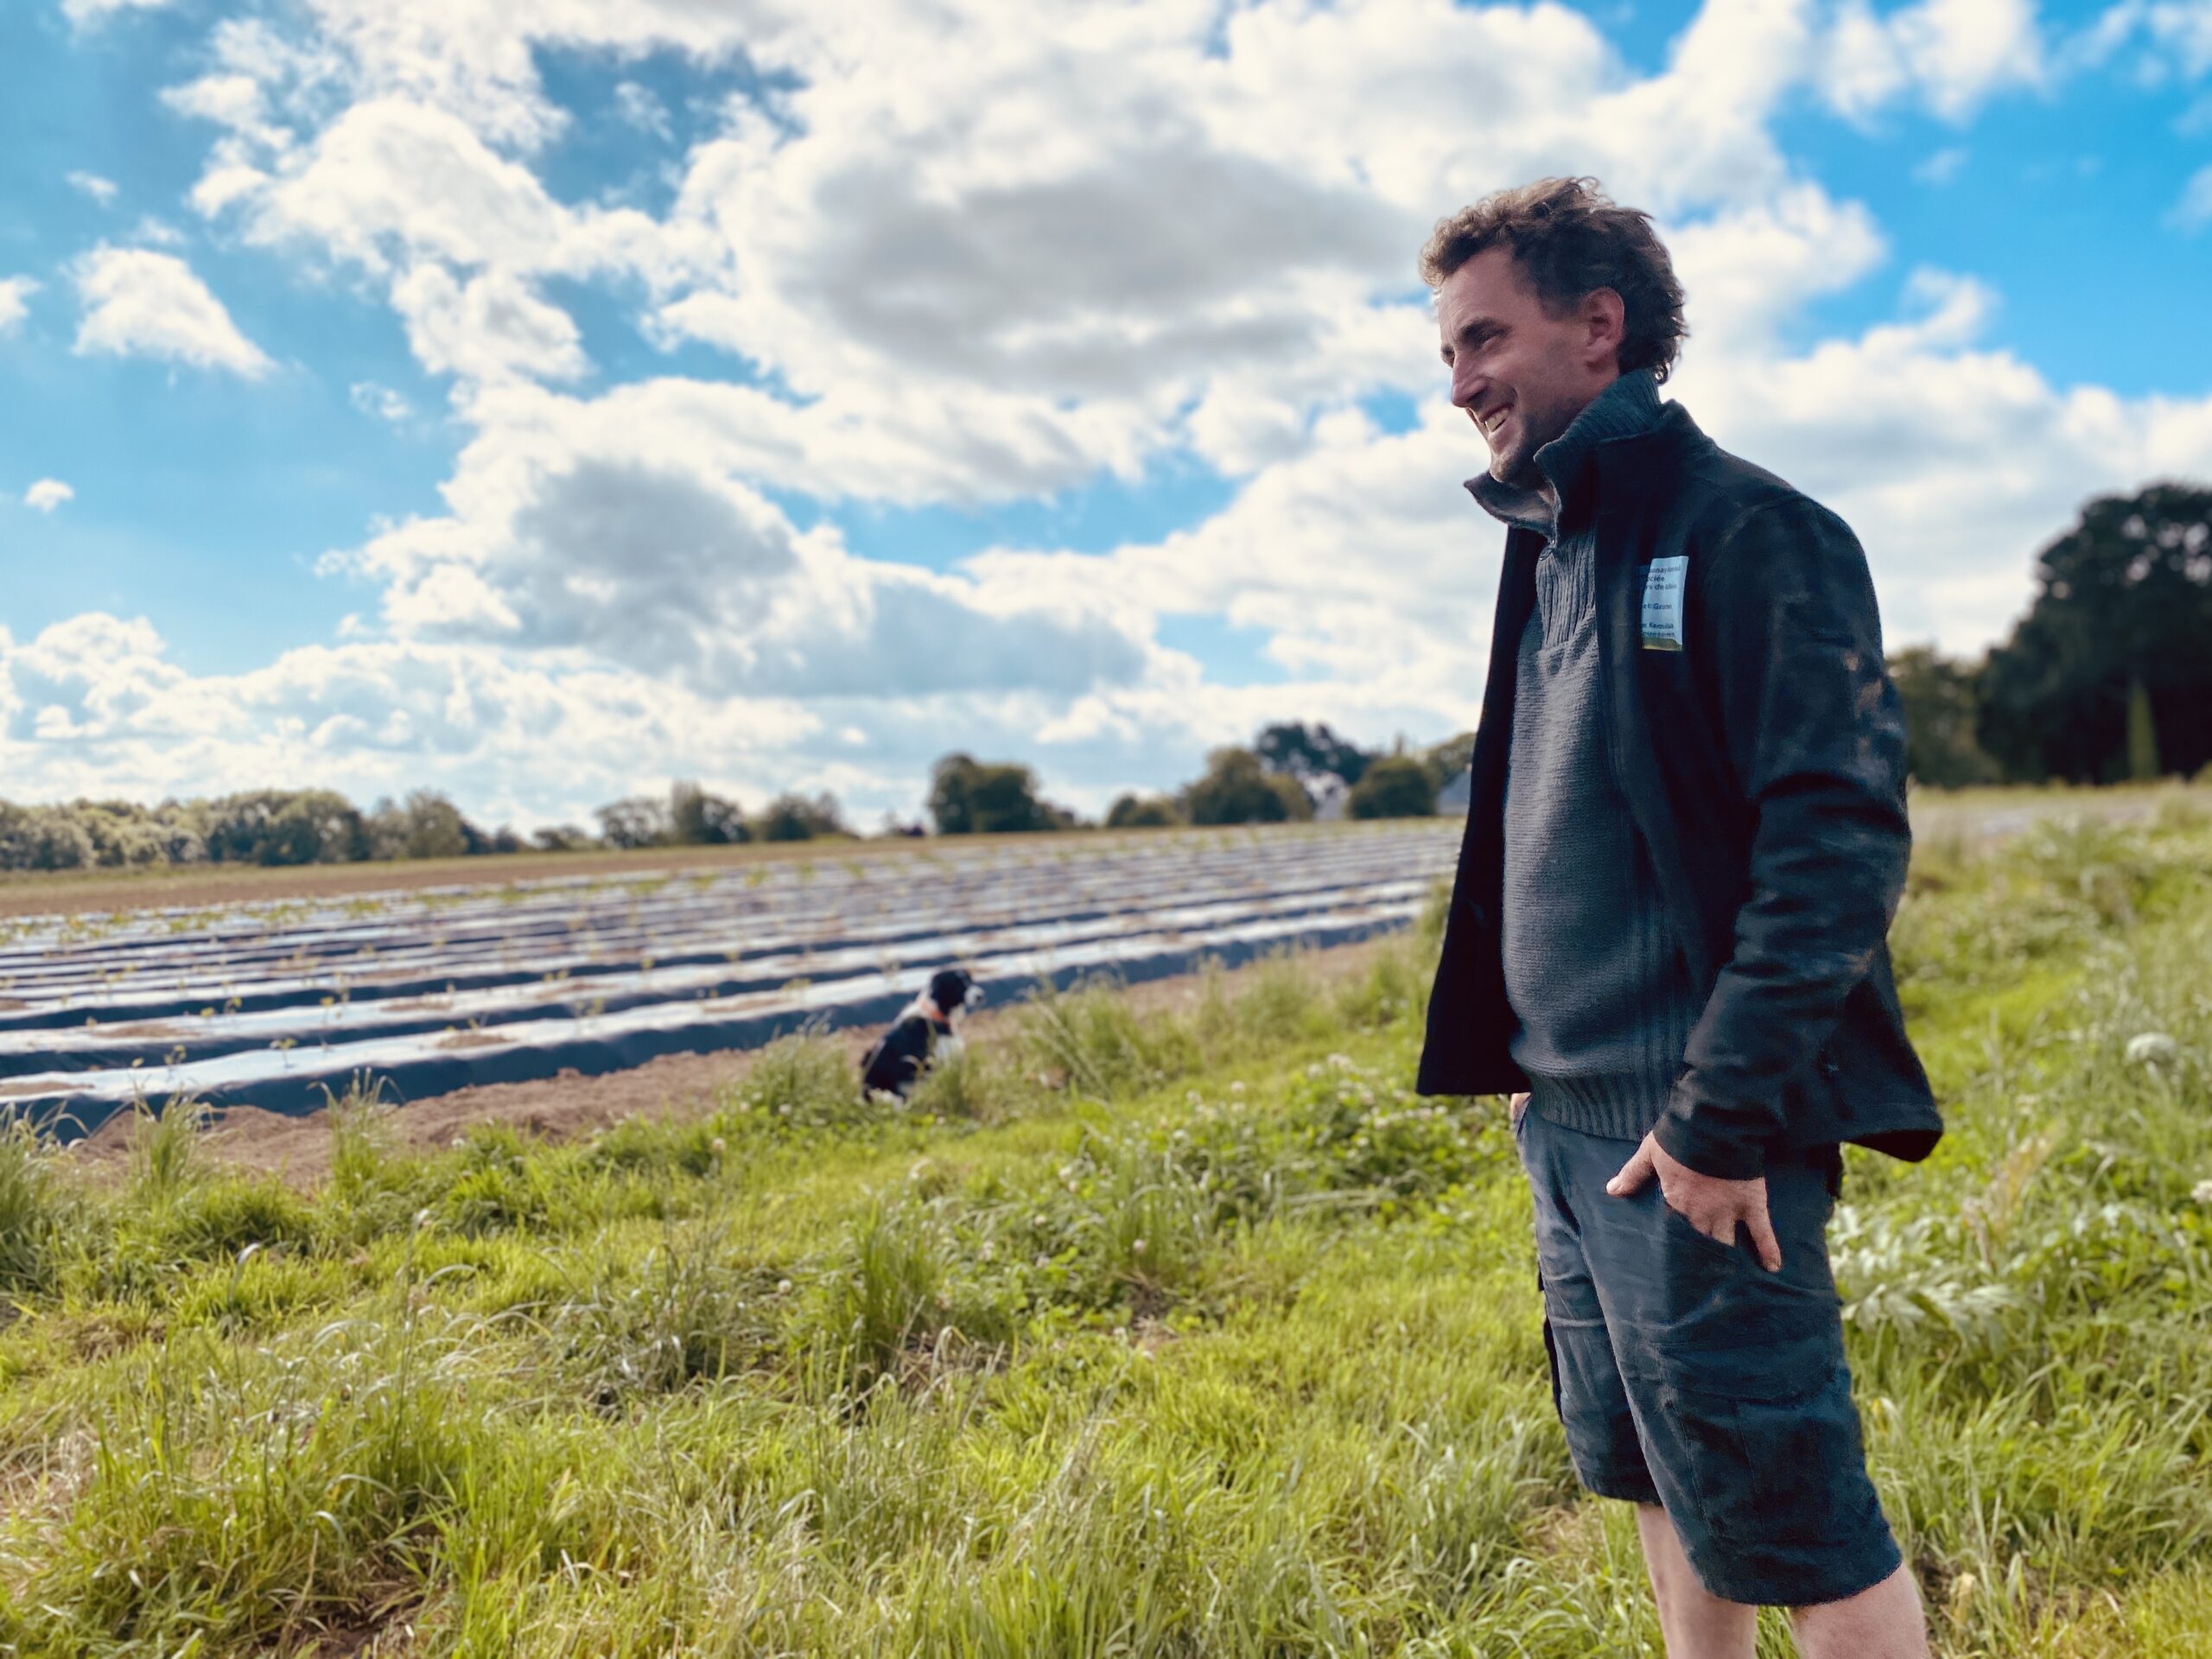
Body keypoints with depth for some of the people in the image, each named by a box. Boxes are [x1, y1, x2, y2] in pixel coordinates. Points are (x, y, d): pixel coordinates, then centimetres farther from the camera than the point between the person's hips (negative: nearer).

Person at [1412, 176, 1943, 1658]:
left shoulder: (1748, 531, -10)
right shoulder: (1551, 553, 14)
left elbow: (1841, 838, -18)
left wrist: (1727, 1114, -21)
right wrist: (1525, 1058, 16)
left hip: (1695, 1140, -8)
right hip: (1571, 1126, 8)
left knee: (1788, 1519, 2)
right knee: (1657, 1483, 19)